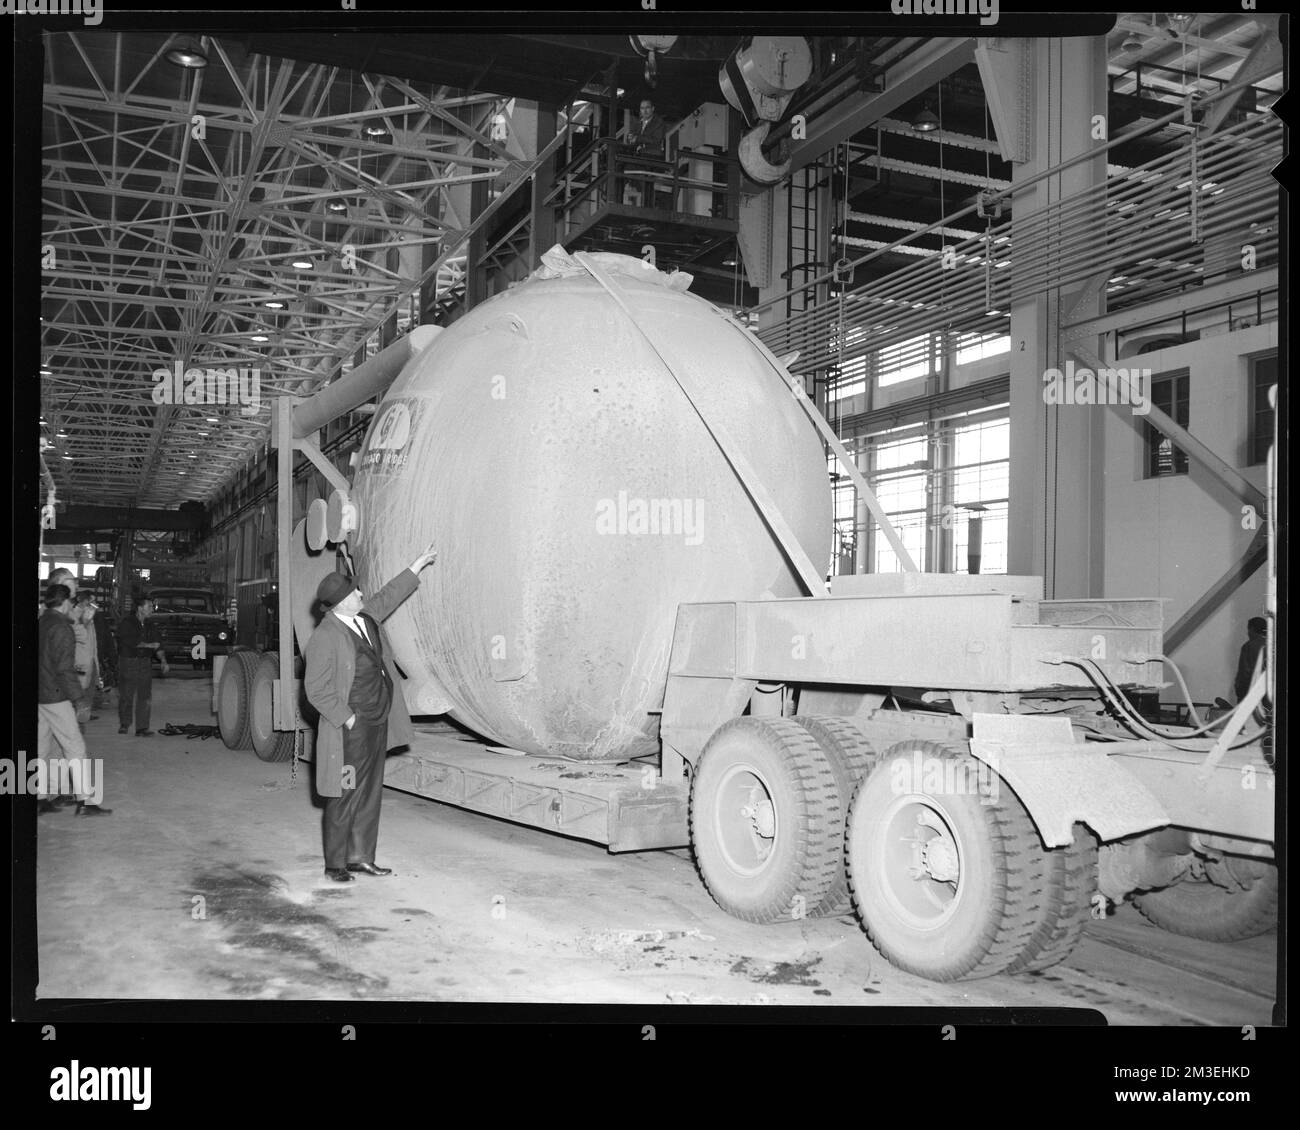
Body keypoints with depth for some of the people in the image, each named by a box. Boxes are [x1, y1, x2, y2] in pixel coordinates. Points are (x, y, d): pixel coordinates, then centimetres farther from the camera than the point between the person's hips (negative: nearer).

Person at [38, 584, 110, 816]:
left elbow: (43, 660, 17)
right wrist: (75, 696, -13)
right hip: (55, 696, -9)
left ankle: (42, 799, 18)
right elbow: (64, 667, -18)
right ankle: (83, 801, -6)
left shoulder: (41, 623, 12)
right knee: (75, 748, -5)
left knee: (41, 748, 13)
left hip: (40, 696, 9)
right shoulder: (61, 627, -14)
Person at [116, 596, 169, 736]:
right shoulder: (126, 623, -5)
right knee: (126, 696, 1)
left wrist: (163, 660, -2)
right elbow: (130, 641, -17)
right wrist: (148, 645, -12)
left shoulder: (148, 625, 12)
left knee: (144, 697, -2)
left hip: (144, 663, 5)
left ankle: (142, 728, -1)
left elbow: (157, 644, 10)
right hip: (127, 663, -5)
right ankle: (124, 724, 19)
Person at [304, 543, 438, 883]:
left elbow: (387, 597, 26)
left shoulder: (365, 616, 6)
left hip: (378, 723, 8)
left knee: (370, 792, 12)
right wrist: (347, 718, -16)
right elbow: (316, 689, -16)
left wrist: (418, 566, 30)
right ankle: (335, 864, 12)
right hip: (351, 729, -8)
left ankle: (360, 857, 22)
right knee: (345, 796, 0)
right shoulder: (325, 638, -18)